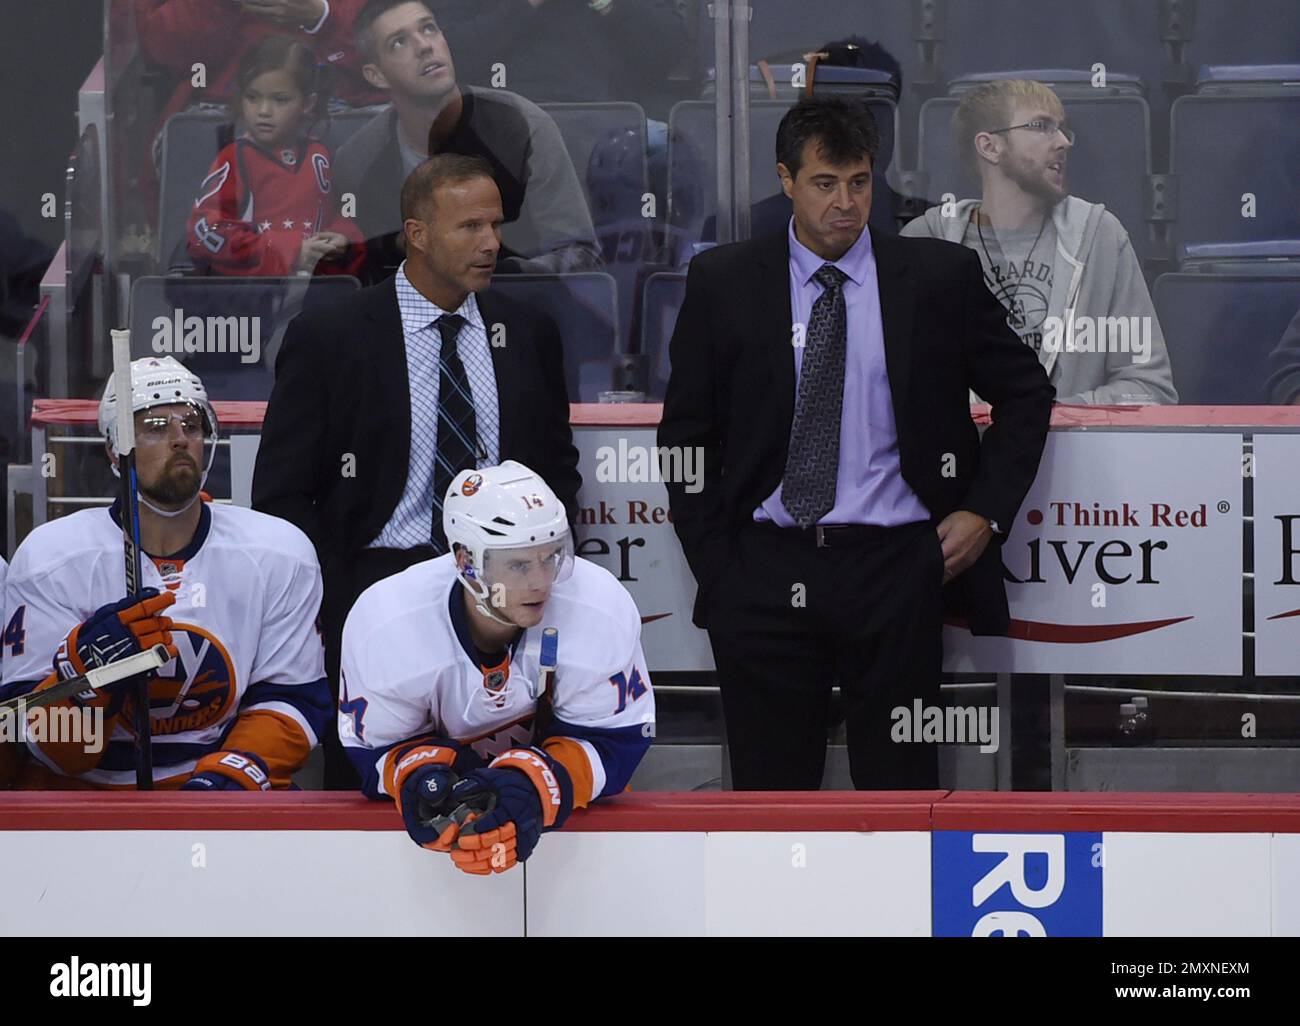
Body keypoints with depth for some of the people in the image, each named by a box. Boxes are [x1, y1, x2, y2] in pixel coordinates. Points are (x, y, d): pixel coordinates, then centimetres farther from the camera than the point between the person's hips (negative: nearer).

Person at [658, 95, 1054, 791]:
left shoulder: (938, 277, 4)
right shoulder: (723, 283, 5)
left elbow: (1026, 393, 14)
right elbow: (685, 433, 9)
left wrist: (985, 510, 3)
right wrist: (714, 564, 2)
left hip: (894, 572, 0)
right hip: (765, 574, 0)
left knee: (900, 791, 2)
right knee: (770, 790, 3)